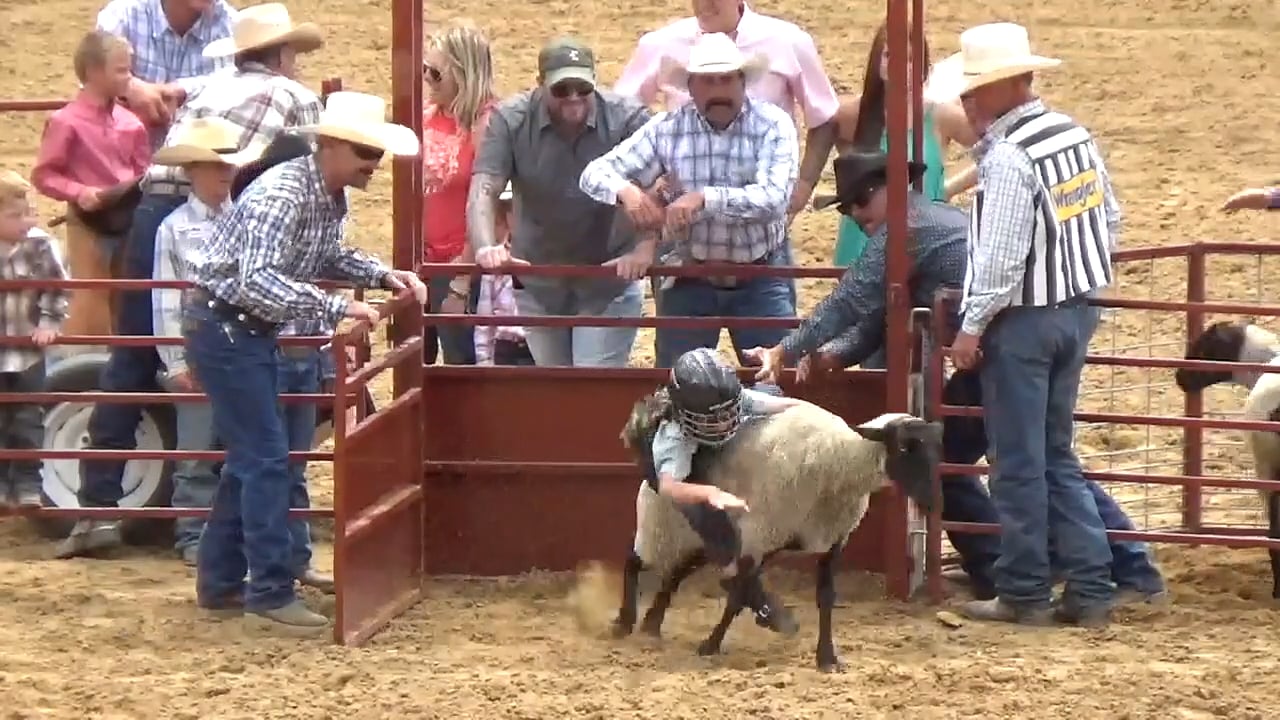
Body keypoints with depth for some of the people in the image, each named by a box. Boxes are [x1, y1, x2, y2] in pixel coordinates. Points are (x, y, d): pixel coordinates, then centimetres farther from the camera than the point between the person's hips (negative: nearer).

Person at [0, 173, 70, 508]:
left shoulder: (39, 245, -9)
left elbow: (58, 288, 0)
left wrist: (49, 323, -9)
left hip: (29, 352, 0)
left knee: (28, 422, 6)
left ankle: (28, 486, 14)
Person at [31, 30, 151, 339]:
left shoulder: (129, 122, 3)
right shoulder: (66, 121, -12)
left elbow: (143, 172, 13)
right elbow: (43, 175, -9)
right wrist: (79, 192, -22)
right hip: (89, 224, -5)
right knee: (90, 302, -4)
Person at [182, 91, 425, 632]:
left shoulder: (332, 197, 2)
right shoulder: (282, 194, -27)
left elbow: (327, 258, 20)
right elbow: (256, 282, -38)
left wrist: (383, 275, 4)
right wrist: (338, 308, -40)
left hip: (252, 332, 10)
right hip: (224, 327, -10)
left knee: (250, 457, 14)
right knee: (266, 459, -9)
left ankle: (220, 584, 23)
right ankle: (271, 595, -5)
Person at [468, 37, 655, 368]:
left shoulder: (628, 118, -15)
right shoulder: (510, 120, -11)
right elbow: (483, 190, -19)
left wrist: (645, 247, -38)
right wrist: (486, 248, -37)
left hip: (608, 282, -2)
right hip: (537, 283, 3)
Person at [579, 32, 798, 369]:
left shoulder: (773, 125, -11)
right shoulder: (667, 129, -5)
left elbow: (772, 199, -24)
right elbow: (596, 174, -5)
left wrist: (705, 198, -37)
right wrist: (626, 191, -28)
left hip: (760, 282, -1)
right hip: (689, 281, 2)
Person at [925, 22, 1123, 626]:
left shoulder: (1008, 158, -20)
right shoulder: (1075, 135, 6)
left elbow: (1001, 257, -22)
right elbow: (1109, 219, 13)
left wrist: (971, 329, -14)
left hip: (1023, 322, -8)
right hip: (1077, 312, 8)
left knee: (1019, 464, 2)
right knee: (1058, 455, 15)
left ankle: (1024, 593, 8)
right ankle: (1090, 589, 11)